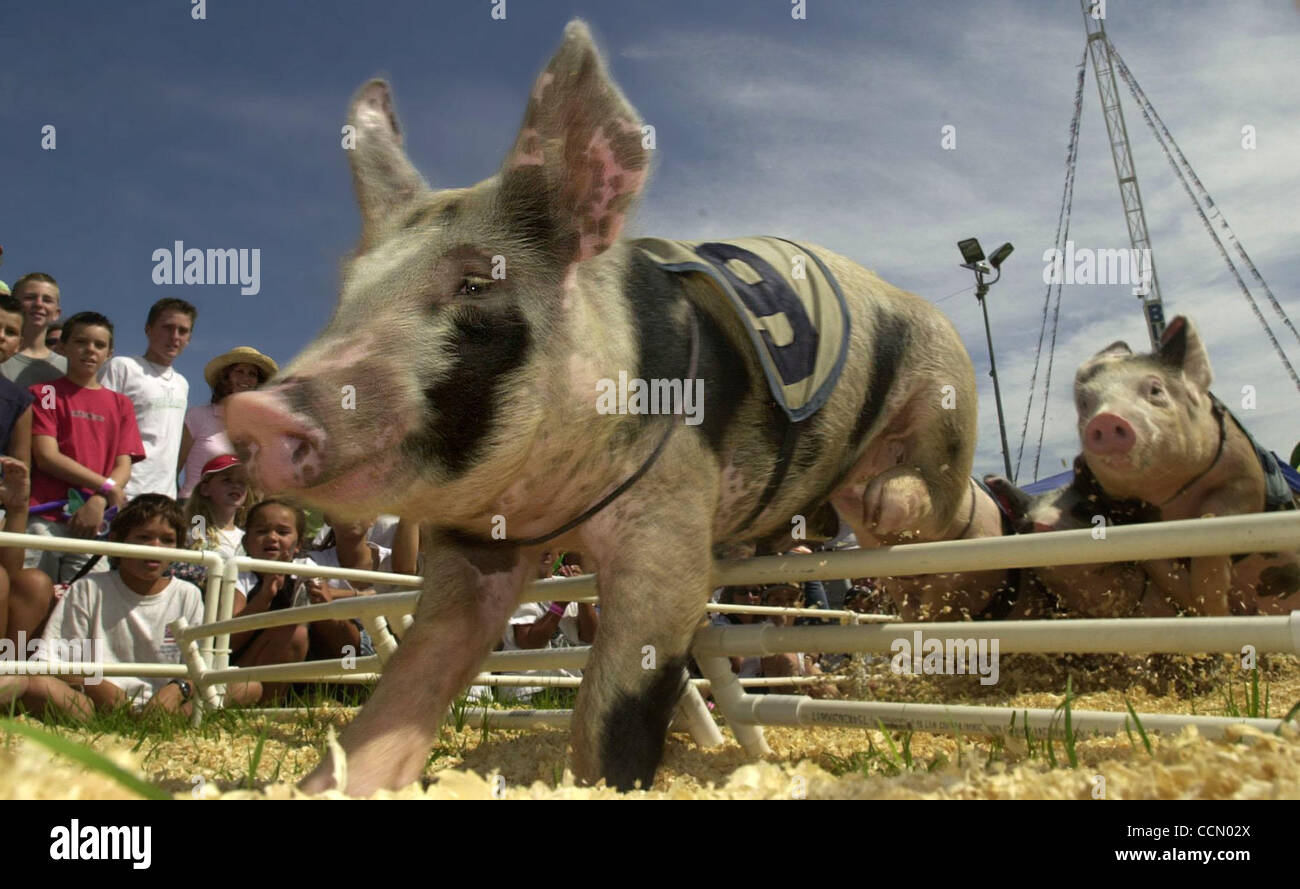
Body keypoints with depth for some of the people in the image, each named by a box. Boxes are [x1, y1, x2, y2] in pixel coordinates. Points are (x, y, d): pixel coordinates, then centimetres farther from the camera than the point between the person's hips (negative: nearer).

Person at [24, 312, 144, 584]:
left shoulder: (120, 404, 18)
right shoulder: (45, 394, 10)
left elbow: (124, 467, 10)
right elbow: (47, 457, -2)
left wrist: (99, 501, -10)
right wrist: (106, 487, -5)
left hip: (93, 522, 2)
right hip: (43, 520, -2)